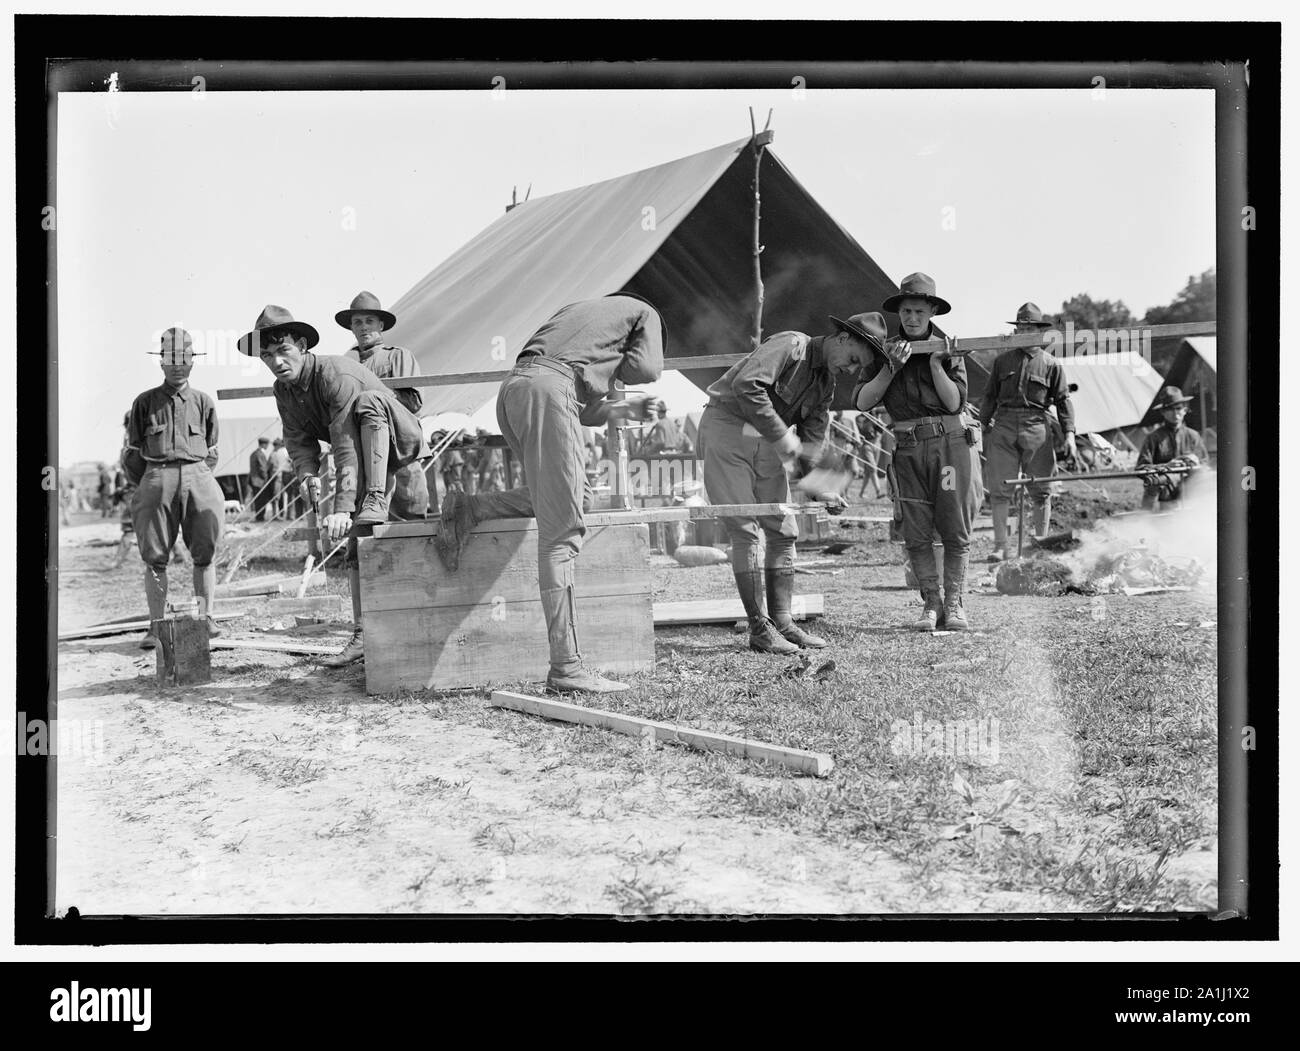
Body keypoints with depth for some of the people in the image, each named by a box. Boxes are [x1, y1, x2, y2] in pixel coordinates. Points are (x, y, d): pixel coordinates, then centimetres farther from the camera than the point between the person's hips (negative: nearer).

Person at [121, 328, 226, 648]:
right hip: (157, 477, -1)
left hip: (198, 477, 1)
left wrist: (197, 478, 10)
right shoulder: (145, 402, 10)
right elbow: (132, 452, 13)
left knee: (204, 552, -2)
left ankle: (205, 618, 3)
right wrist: (146, 486, 9)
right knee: (154, 558, -3)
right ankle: (156, 626, -2)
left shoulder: (203, 402, 13)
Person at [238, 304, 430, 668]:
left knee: (369, 400, -37)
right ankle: (364, 635, -1)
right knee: (358, 542, -1)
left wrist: (342, 508, -42)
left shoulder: (337, 376, -31)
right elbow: (298, 439, -4)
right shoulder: (284, 390, -5)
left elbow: (345, 447, -36)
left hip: (397, 443, -7)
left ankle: (375, 501, -40)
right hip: (365, 454, 7)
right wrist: (307, 475, -27)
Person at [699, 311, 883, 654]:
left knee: (783, 532, 6)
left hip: (768, 446, 9)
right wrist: (780, 434, -29)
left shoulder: (826, 384, 11)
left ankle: (781, 622, 13)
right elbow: (745, 385, -31)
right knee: (745, 531, -10)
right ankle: (760, 629, -8)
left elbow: (812, 436, 10)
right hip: (728, 431, -9)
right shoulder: (789, 346, -16)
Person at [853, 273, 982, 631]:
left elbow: (954, 403, -5)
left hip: (950, 443, -1)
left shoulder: (948, 349, 3)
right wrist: (891, 367, -10)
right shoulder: (885, 350, 7)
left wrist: (935, 363, -14)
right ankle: (932, 604, 8)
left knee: (955, 531, 0)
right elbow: (862, 402, -1)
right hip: (908, 450, 2)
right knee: (916, 534, -1)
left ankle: (954, 604, 9)